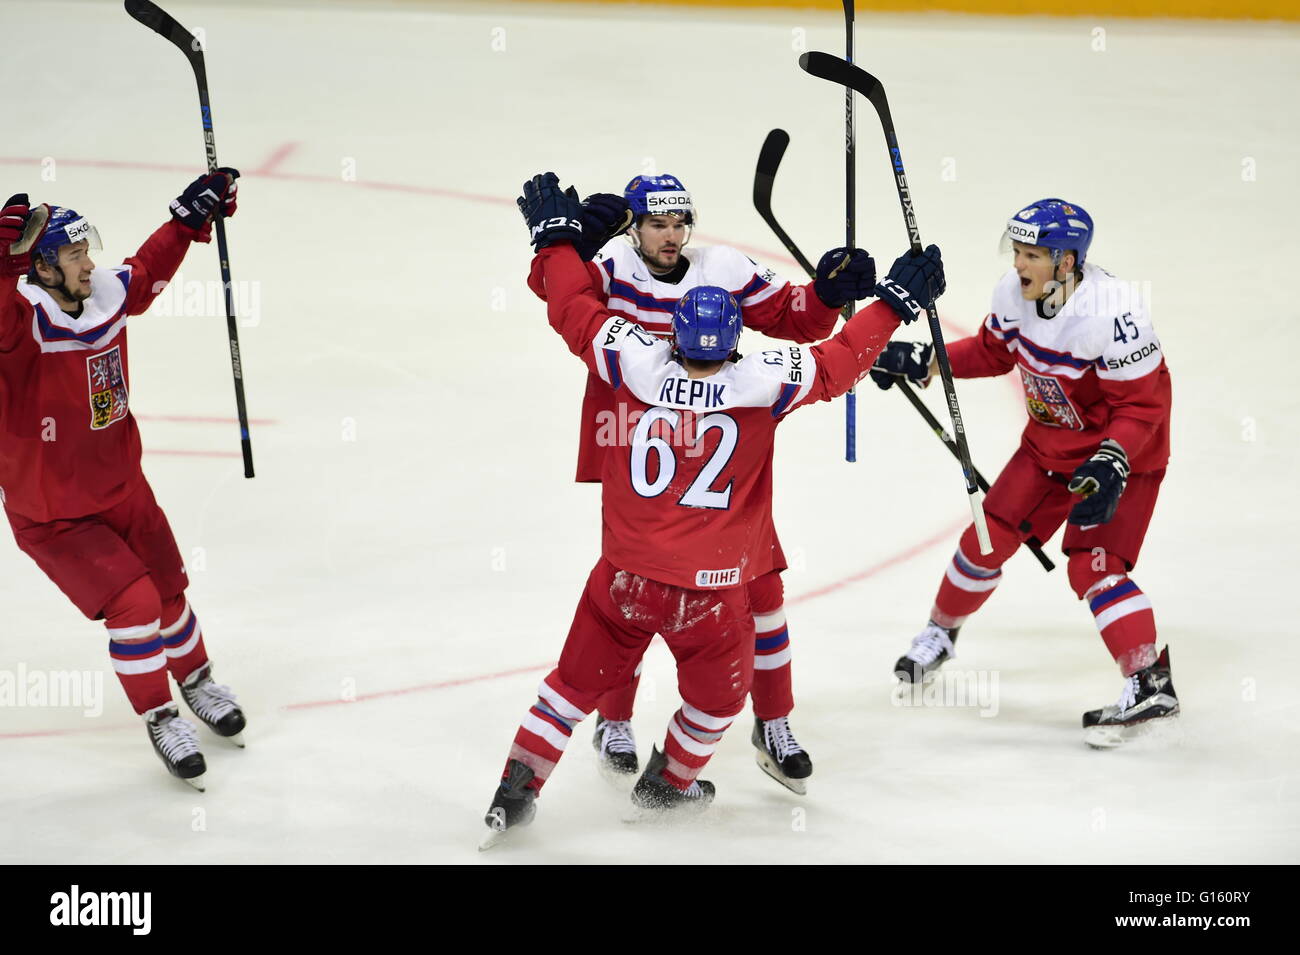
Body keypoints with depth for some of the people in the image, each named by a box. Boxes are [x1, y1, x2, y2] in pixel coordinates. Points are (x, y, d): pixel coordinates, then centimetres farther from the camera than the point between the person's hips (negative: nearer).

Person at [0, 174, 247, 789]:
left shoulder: (110, 295, -9)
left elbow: (149, 269, 12)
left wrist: (192, 216, 10)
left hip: (122, 489, 7)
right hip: (51, 516, -6)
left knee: (167, 592, 21)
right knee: (132, 604, -14)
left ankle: (195, 679, 49)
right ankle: (160, 719, 7)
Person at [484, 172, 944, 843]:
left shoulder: (636, 364, -10)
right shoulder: (761, 385, -15)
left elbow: (575, 311, 2)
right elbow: (838, 363, -6)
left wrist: (556, 235, 15)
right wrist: (895, 301, 4)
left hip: (624, 578, 2)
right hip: (710, 589, -2)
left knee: (578, 681, 18)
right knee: (719, 690, 26)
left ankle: (516, 788, 14)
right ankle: (668, 785, 41)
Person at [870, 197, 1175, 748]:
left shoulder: (1110, 312, -32)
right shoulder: (1014, 295, -10)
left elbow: (1142, 401, -26)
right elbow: (992, 352, 10)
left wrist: (1111, 464, -36)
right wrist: (924, 361, 0)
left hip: (1122, 454, -7)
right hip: (1049, 446, 7)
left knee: (1093, 565, -18)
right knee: (991, 533, 8)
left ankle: (1149, 683, -15)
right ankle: (941, 631, 32)